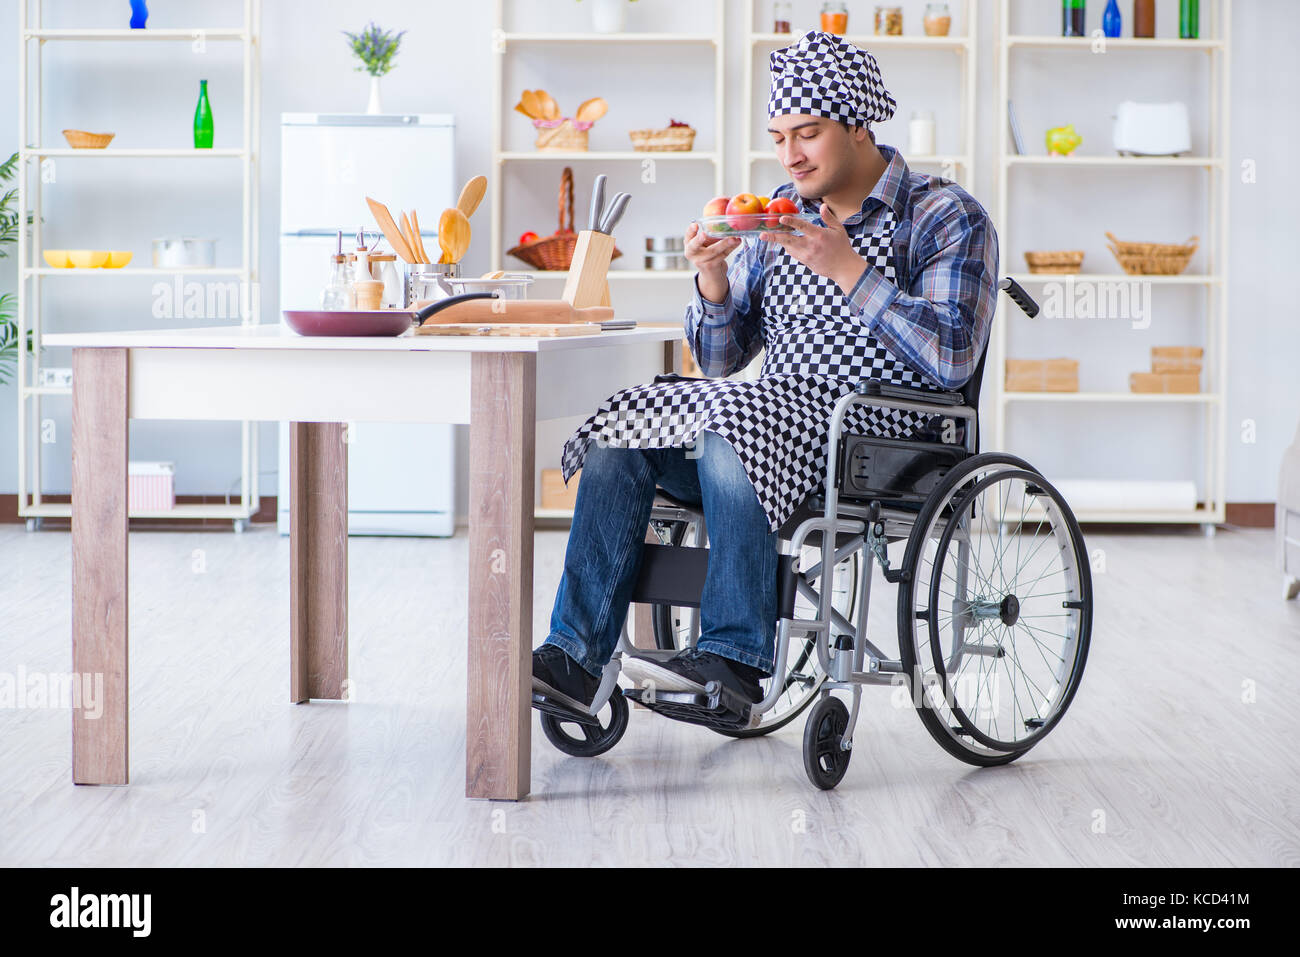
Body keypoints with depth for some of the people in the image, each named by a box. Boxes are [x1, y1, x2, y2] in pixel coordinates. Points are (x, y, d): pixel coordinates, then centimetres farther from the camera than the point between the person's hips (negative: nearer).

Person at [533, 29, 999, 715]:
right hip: (773, 415, 6)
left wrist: (846, 268, -18)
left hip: (875, 436, -6)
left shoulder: (947, 217, -1)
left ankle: (736, 655, -30)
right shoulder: (781, 214, 16)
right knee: (617, 433, -15)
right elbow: (720, 360, 15)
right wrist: (712, 273, -5)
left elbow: (952, 358, -15)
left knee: (730, 427, -34)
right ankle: (576, 653, -17)